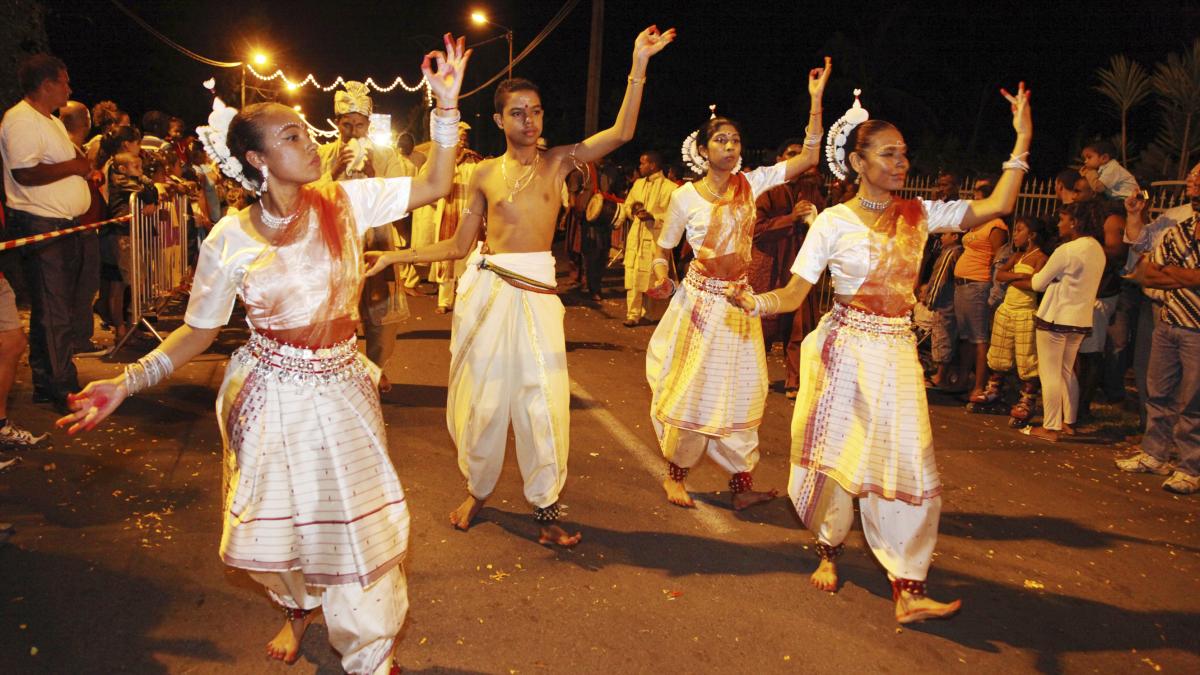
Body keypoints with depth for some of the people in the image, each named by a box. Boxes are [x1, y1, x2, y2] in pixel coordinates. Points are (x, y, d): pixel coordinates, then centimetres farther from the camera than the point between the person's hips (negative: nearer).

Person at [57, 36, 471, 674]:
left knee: (359, 523, 5)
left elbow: (434, 185, -7)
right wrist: (127, 382, -11)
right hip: (272, 399, 0)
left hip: (341, 392, 1)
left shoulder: (344, 202, -7)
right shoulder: (230, 239, -10)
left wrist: (447, 104, -15)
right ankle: (299, 605, 50)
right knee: (276, 521, 14)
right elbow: (198, 328, -2)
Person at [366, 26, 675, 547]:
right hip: (485, 289, 1)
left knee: (544, 399, -2)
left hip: (537, 291, 0)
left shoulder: (557, 162, 5)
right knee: (483, 395, 8)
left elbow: (622, 132, -5)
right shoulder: (485, 173, 6)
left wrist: (639, 64, -10)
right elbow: (459, 244, 11)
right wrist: (396, 256, 7)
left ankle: (545, 507, 13)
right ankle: (477, 489, 30)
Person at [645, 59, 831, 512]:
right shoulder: (685, 196, -7)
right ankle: (676, 475, 21)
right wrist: (661, 281, -19)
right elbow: (662, 249, 2)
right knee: (691, 388, 3)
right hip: (698, 300, -3)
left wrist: (815, 99, -10)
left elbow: (809, 157, -3)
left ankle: (741, 484, 16)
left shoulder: (751, 183, 0)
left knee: (740, 392, 7)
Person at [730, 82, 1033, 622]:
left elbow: (996, 206, -1)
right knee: (835, 451, 7)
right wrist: (754, 302, -29)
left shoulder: (919, 214, 6)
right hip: (843, 349, -3)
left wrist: (1022, 139, -4)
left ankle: (908, 591, 1)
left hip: (896, 351, 3)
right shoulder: (834, 223, -5)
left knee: (906, 461, -3)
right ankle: (828, 550, 33)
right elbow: (794, 294, -9)